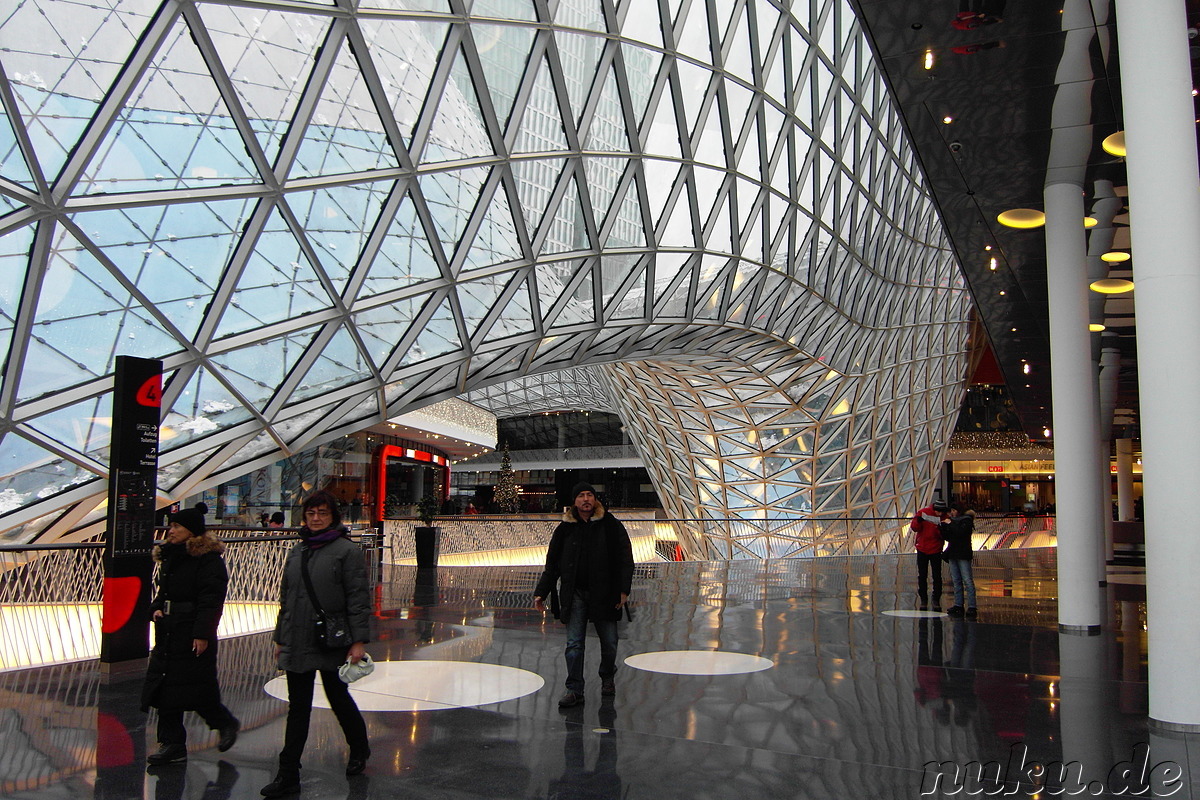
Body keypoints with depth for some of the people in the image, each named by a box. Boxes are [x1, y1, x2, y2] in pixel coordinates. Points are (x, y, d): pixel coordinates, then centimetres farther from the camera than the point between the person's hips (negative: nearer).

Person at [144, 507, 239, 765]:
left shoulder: (208, 558, -12)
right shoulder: (169, 556, 15)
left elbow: (211, 599, -16)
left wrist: (202, 634, -20)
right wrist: (156, 608, 4)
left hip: (193, 636, -8)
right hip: (167, 632, 9)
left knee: (198, 690, -2)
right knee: (165, 688, 7)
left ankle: (227, 723, 21)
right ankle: (172, 744, 15)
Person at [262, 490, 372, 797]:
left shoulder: (347, 551, -8)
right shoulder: (297, 551, 11)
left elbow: (358, 599, -12)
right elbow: (285, 597, 17)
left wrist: (358, 640, -17)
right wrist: (280, 638, 16)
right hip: (297, 644, 5)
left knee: (339, 699, 12)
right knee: (297, 708, 8)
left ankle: (359, 750, 36)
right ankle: (288, 775, 14)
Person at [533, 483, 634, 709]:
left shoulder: (611, 525, 0)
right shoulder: (565, 529, 6)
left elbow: (625, 558, -2)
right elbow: (551, 564, 11)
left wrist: (623, 589, -11)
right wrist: (541, 592, 6)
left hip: (604, 593, -1)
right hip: (574, 594, 1)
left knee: (609, 642, 9)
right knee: (574, 644, -1)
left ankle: (607, 678, 34)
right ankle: (574, 690, 7)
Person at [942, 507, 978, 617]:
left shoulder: (967, 520, -4)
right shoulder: (953, 520, 15)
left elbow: (961, 533, -20)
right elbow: (947, 537, 16)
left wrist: (950, 524, -13)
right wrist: (942, 526, 2)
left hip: (963, 555, -7)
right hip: (952, 554, 7)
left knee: (967, 580, -9)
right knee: (956, 581, 8)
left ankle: (972, 607, -10)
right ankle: (958, 605, 11)